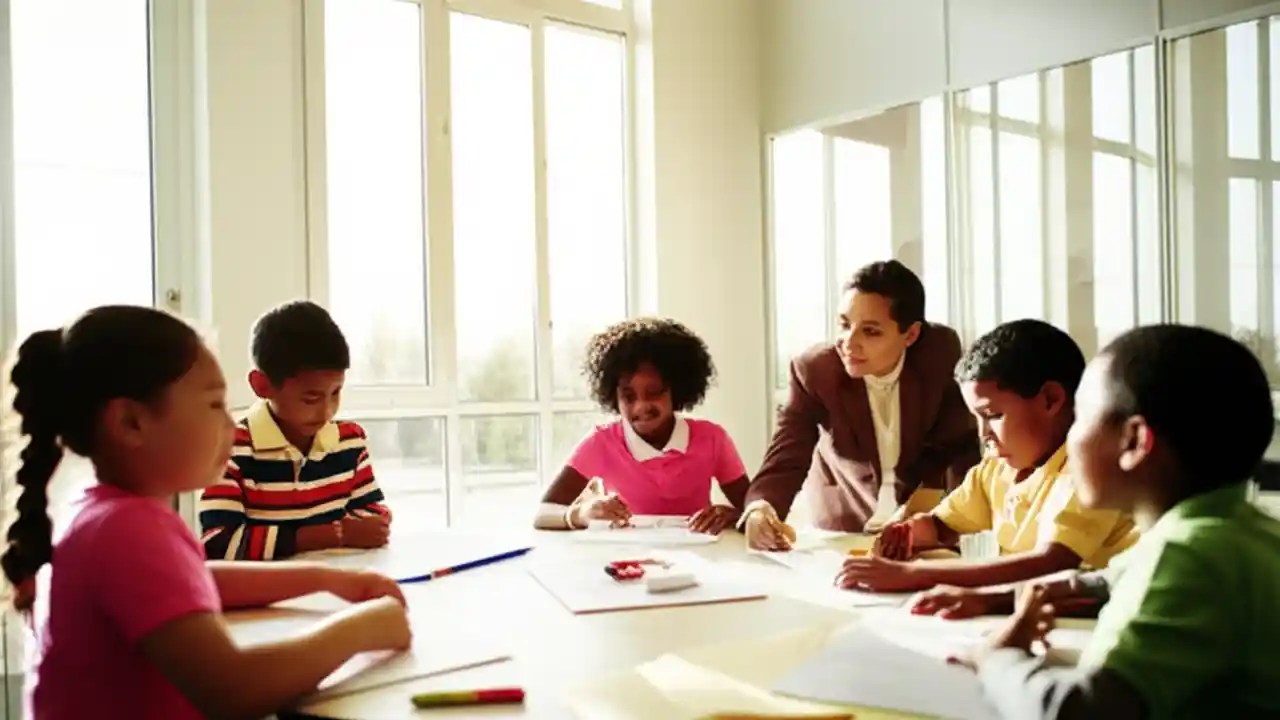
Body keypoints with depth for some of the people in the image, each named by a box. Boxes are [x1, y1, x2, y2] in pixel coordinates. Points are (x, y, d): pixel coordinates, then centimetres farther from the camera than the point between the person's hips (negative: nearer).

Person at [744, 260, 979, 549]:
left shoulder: (942, 351, -22)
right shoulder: (814, 369, -25)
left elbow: (960, 441, -9)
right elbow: (784, 461, -28)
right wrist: (760, 509, -48)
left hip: (922, 499, 0)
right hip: (845, 510, 0)